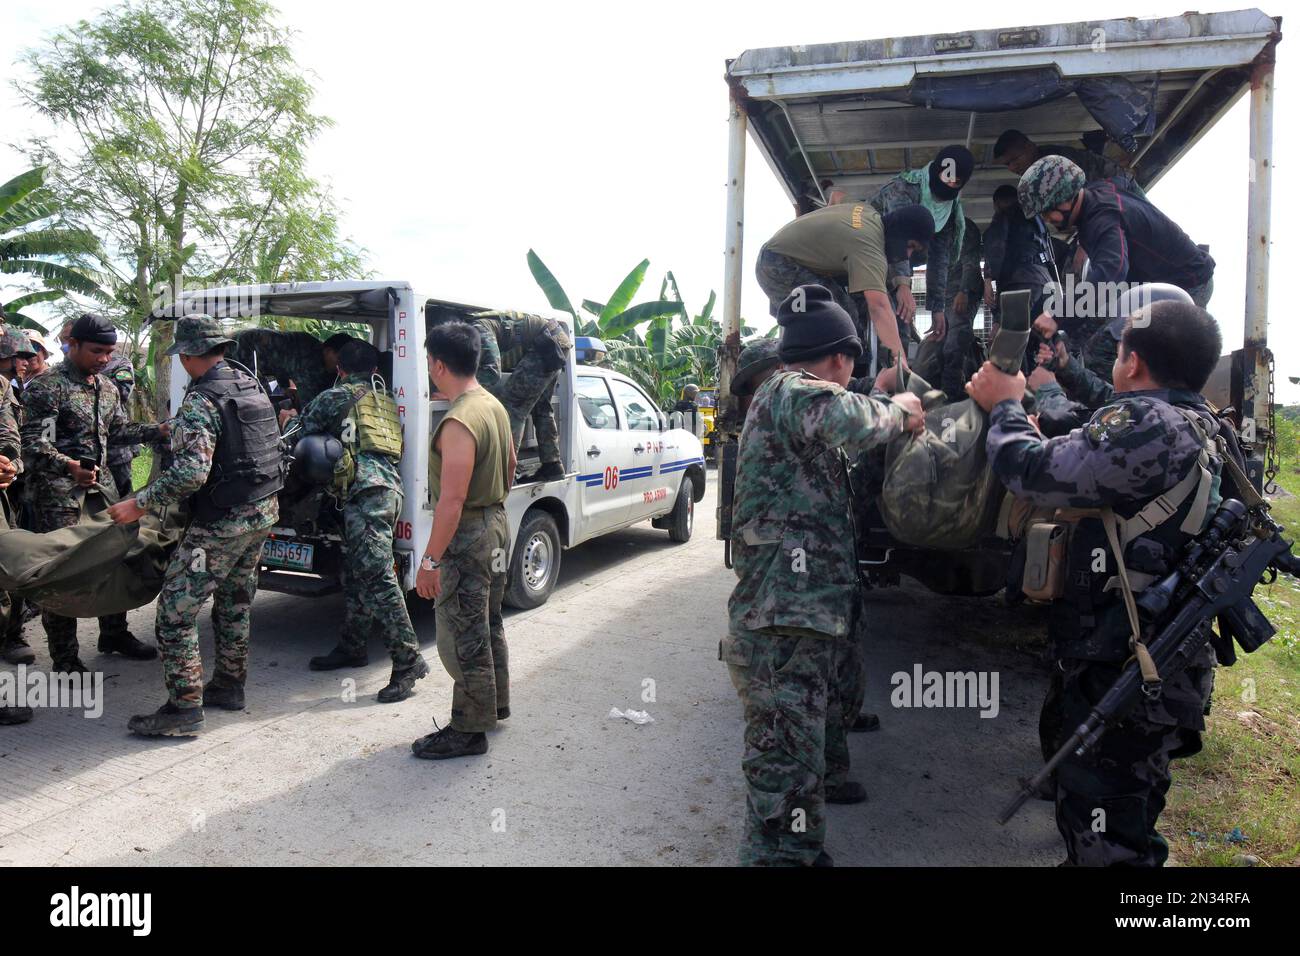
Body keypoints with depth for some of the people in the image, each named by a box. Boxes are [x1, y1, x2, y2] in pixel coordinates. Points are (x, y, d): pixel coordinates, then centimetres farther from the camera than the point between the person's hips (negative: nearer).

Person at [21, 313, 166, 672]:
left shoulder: (107, 387, 12)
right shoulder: (48, 386, -13)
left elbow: (118, 430, 21)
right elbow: (34, 443, -19)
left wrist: (158, 431, 6)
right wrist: (69, 466, -37)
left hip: (96, 482, 8)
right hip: (57, 490, -8)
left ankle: (114, 635, 28)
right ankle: (65, 660, 3)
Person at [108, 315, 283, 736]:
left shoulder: (201, 400, -18)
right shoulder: (252, 386, 10)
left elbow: (190, 472, -28)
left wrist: (138, 504, -20)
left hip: (223, 522, -9)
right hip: (263, 512, 9)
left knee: (175, 610, -1)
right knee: (234, 601, 20)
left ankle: (185, 708, 2)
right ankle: (229, 686, 31)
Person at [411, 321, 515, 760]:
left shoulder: (459, 422, -24)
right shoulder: (495, 406, 7)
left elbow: (452, 500, -26)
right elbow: (510, 465, 19)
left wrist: (430, 560, -23)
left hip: (467, 537, -10)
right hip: (497, 525, 10)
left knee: (462, 637, 0)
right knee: (488, 624, 22)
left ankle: (469, 731, 11)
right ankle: (495, 703, 37)